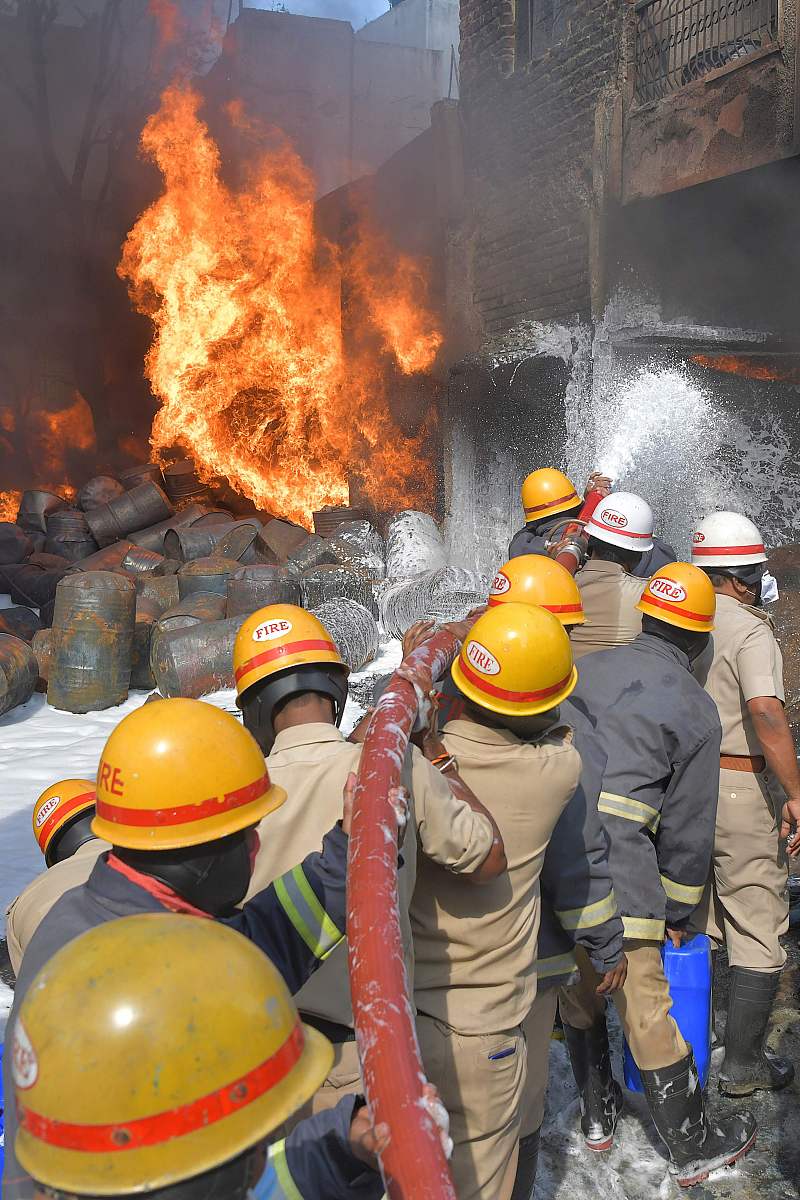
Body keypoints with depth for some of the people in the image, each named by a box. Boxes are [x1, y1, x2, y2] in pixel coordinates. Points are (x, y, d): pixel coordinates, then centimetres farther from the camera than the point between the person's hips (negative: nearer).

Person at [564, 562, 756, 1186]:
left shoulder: (587, 669, 12)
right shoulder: (696, 710, 1)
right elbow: (687, 829, 3)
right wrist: (676, 914, 15)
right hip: (619, 875, -5)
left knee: (576, 997, 21)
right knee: (647, 1011, 10)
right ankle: (694, 1147, 30)